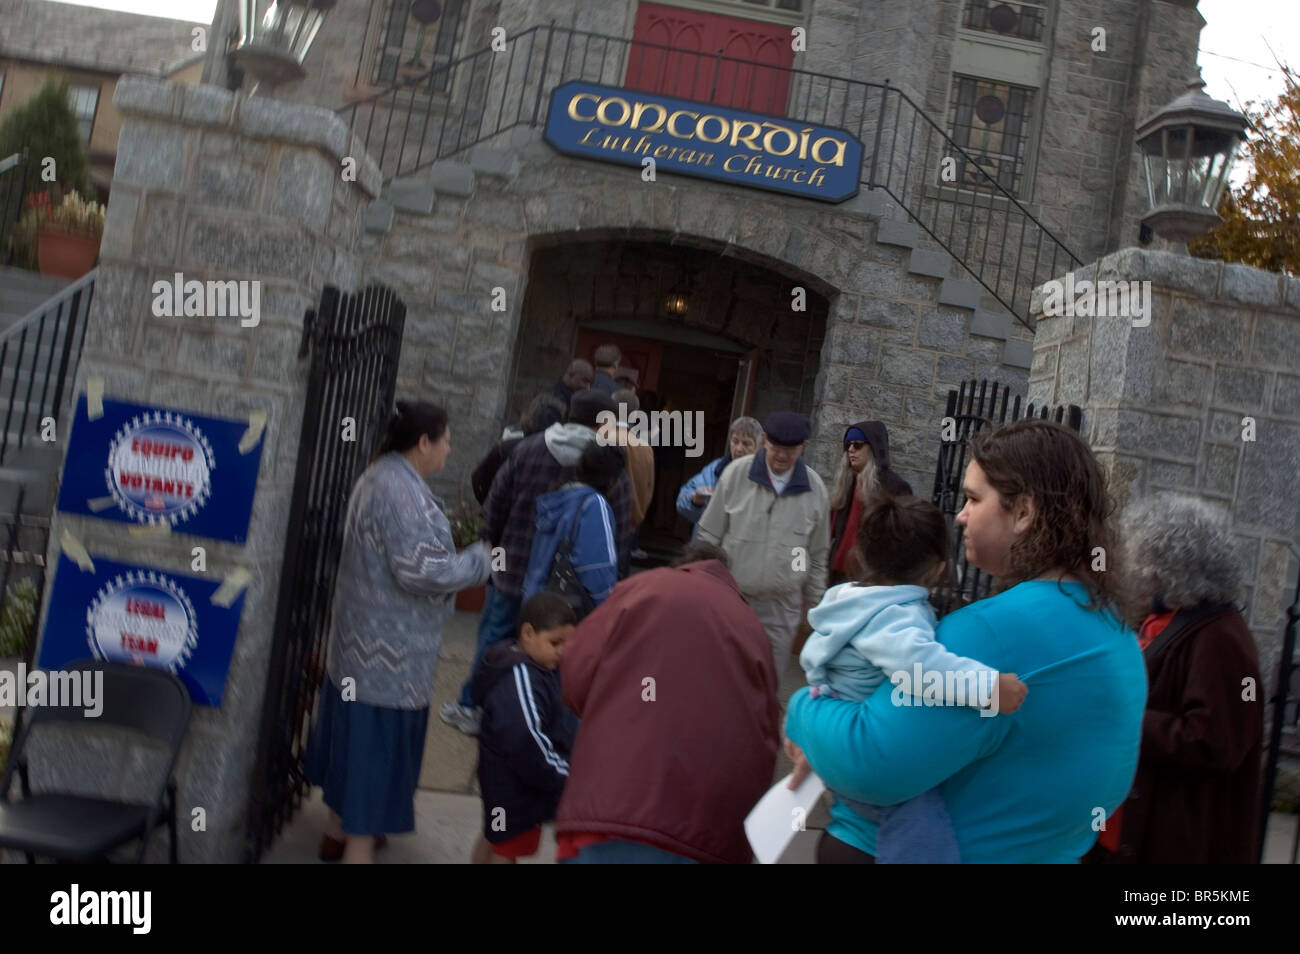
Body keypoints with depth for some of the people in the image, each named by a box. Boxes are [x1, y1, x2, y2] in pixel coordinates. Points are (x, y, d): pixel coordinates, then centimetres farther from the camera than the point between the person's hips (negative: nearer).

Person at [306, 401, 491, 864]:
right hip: (389, 644, -10)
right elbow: (420, 571, -25)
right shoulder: (402, 488, -23)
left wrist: (462, 556, 14)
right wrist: (482, 560, -13)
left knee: (356, 735, 20)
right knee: (377, 742, -1)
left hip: (367, 636, 10)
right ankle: (358, 848, 8)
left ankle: (339, 831, 34)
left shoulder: (380, 475, 11)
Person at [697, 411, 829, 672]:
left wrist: (812, 601, 15)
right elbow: (709, 536, 2)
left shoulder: (815, 488, -1)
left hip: (781, 608, 1)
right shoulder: (736, 473, -7)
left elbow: (817, 555, 10)